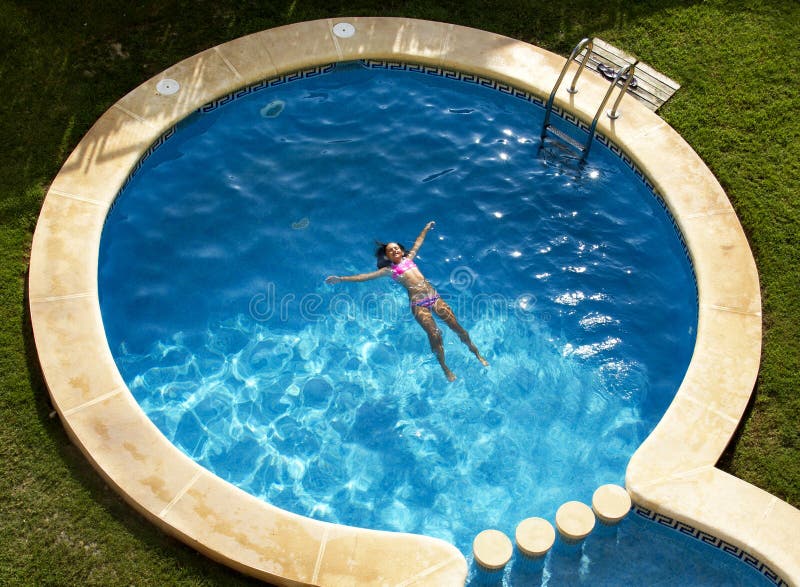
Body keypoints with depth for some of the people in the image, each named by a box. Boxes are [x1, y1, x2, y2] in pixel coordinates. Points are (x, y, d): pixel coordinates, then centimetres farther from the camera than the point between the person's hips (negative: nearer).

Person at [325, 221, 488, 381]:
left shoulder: (408, 258, 21)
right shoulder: (389, 270, 10)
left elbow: (418, 242, 36)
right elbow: (365, 276, 7)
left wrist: (426, 229, 48)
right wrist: (341, 279, 2)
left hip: (433, 296, 4)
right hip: (418, 303, -4)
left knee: (457, 327, -1)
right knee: (434, 334, -18)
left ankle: (476, 352, 19)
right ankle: (444, 367, 1)